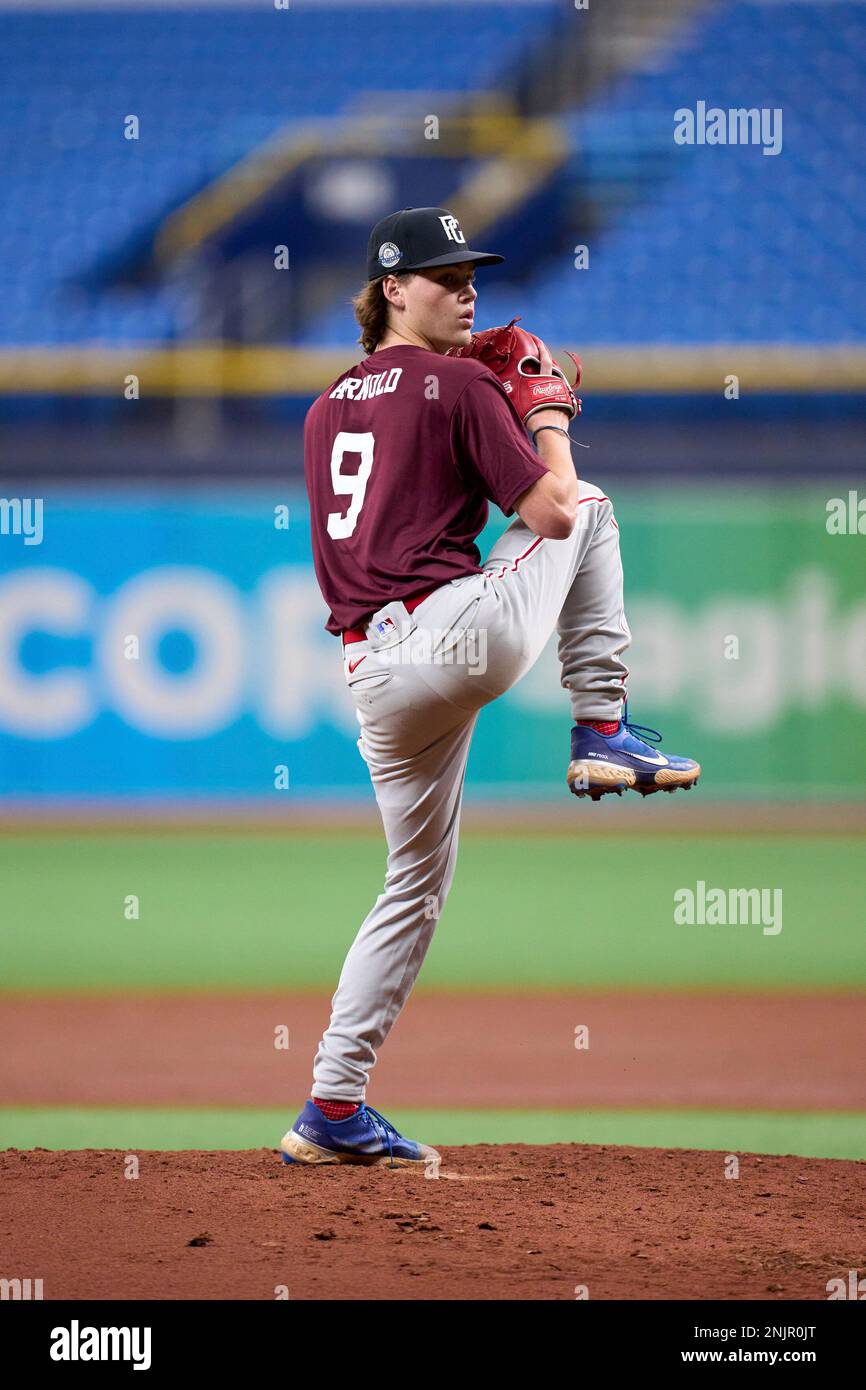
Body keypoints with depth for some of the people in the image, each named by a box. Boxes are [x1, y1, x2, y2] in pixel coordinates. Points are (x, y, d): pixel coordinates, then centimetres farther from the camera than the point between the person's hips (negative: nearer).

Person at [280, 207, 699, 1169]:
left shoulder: (327, 410, 22)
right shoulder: (460, 385, 0)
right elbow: (549, 512, -5)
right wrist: (545, 409, 13)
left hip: (368, 674, 7)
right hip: (457, 633, -7)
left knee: (416, 883, 18)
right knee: (591, 508, 16)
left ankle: (333, 1107, 14)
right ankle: (602, 732, 10)